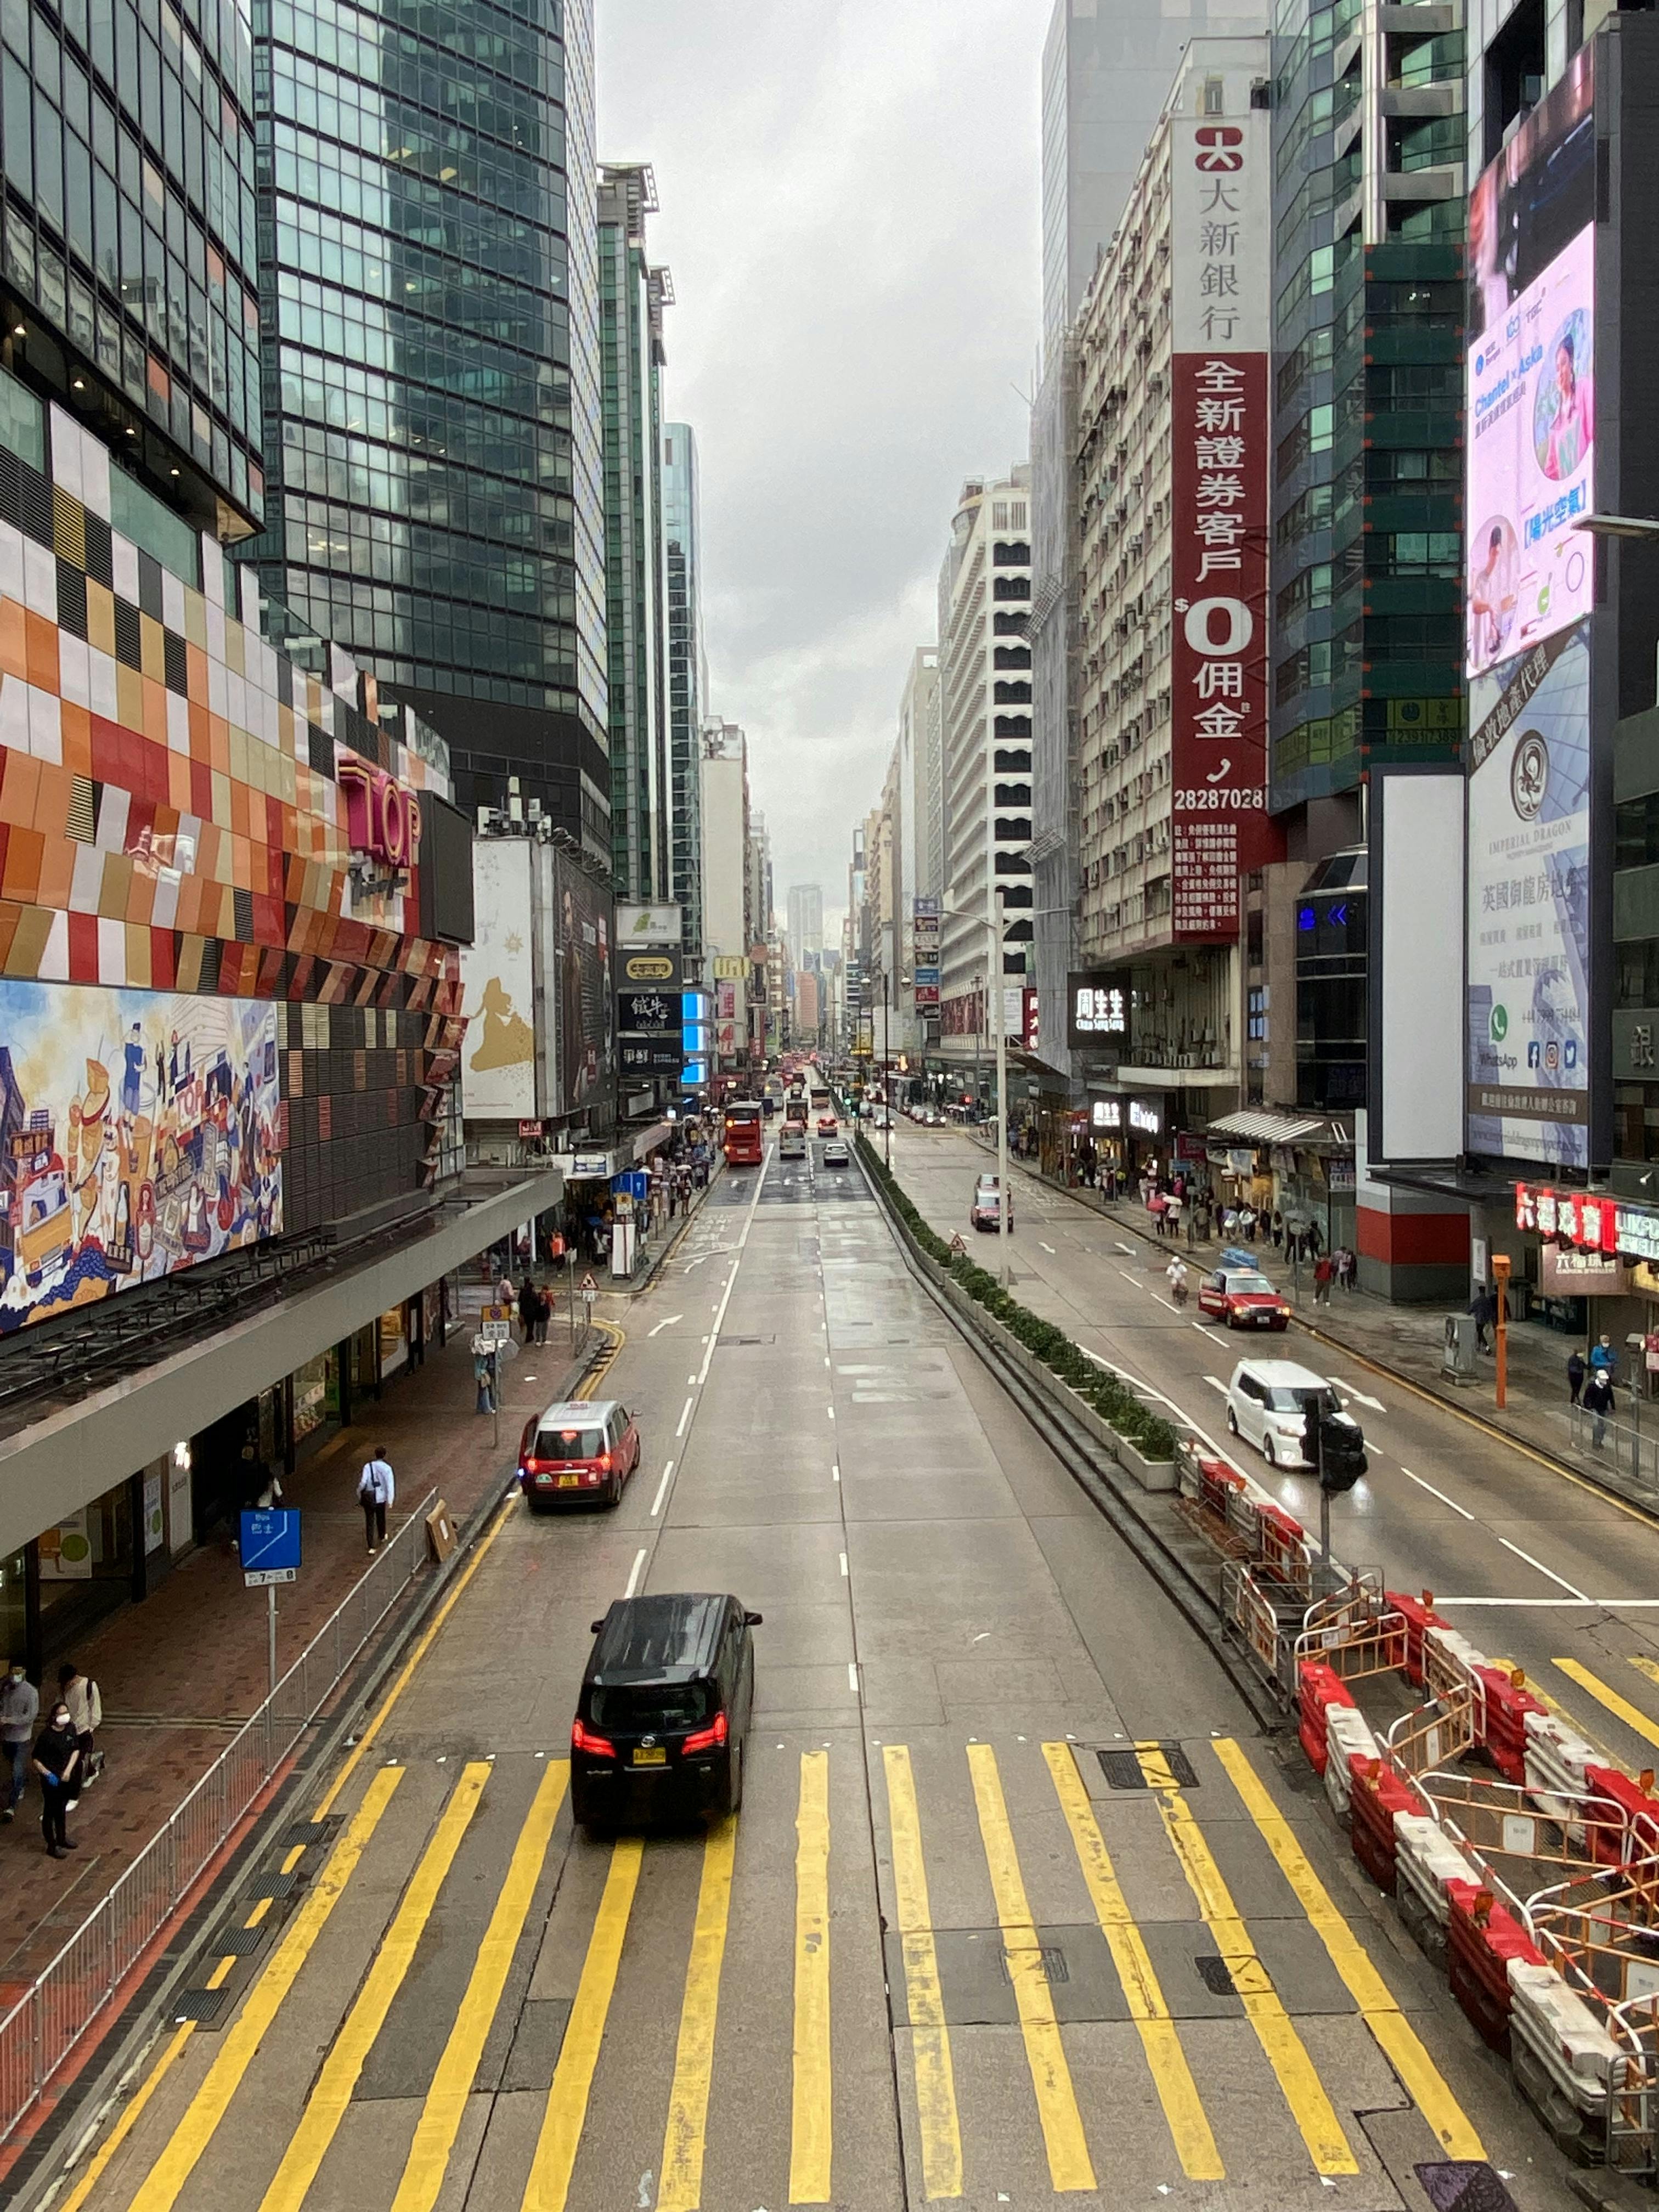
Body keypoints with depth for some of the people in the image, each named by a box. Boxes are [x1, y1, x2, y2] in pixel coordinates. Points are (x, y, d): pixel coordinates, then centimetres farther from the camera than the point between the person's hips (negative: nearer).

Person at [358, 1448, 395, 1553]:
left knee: (370, 1522, 5)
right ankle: (382, 1537, 48)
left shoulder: (368, 1466, -10)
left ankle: (371, 1547, 2)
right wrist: (390, 1500, -9)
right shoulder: (387, 1468, -12)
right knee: (381, 1518, 24)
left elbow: (363, 1482, -16)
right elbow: (390, 1484, -14)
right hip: (381, 1498, 0)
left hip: (368, 1498, 0)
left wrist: (359, 1492, 2)